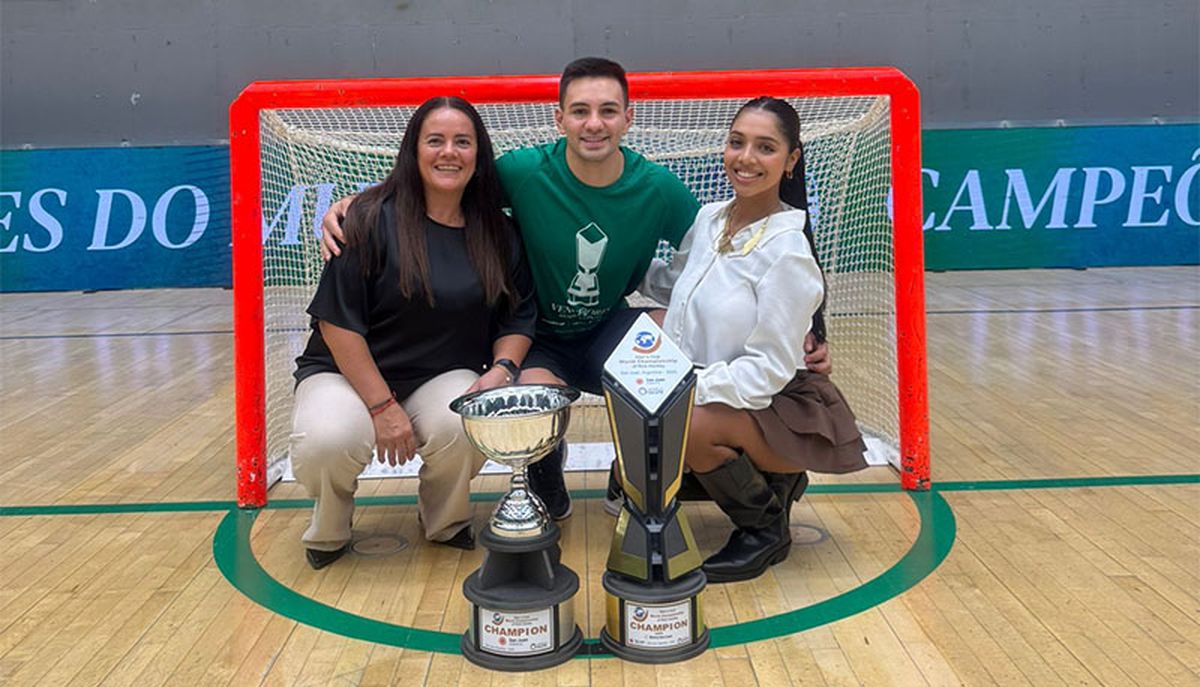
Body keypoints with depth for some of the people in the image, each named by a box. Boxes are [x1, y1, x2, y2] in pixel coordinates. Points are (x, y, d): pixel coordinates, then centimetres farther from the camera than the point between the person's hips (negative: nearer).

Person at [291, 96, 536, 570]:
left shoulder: (496, 233, 2)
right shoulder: (374, 218, -12)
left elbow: (519, 317, 9)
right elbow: (338, 321, -14)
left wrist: (502, 368, -12)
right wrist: (382, 405, -18)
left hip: (443, 376, 3)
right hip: (350, 371, -2)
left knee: (465, 426, -33)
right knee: (326, 442, -34)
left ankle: (444, 520, 5)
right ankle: (330, 528, 6)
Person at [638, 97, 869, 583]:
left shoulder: (787, 251, -21)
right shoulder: (709, 218, 0)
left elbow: (771, 370, -22)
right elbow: (677, 284, 19)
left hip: (787, 412, -8)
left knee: (687, 425, -31)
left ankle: (767, 528, -3)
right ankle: (770, 484, 16)